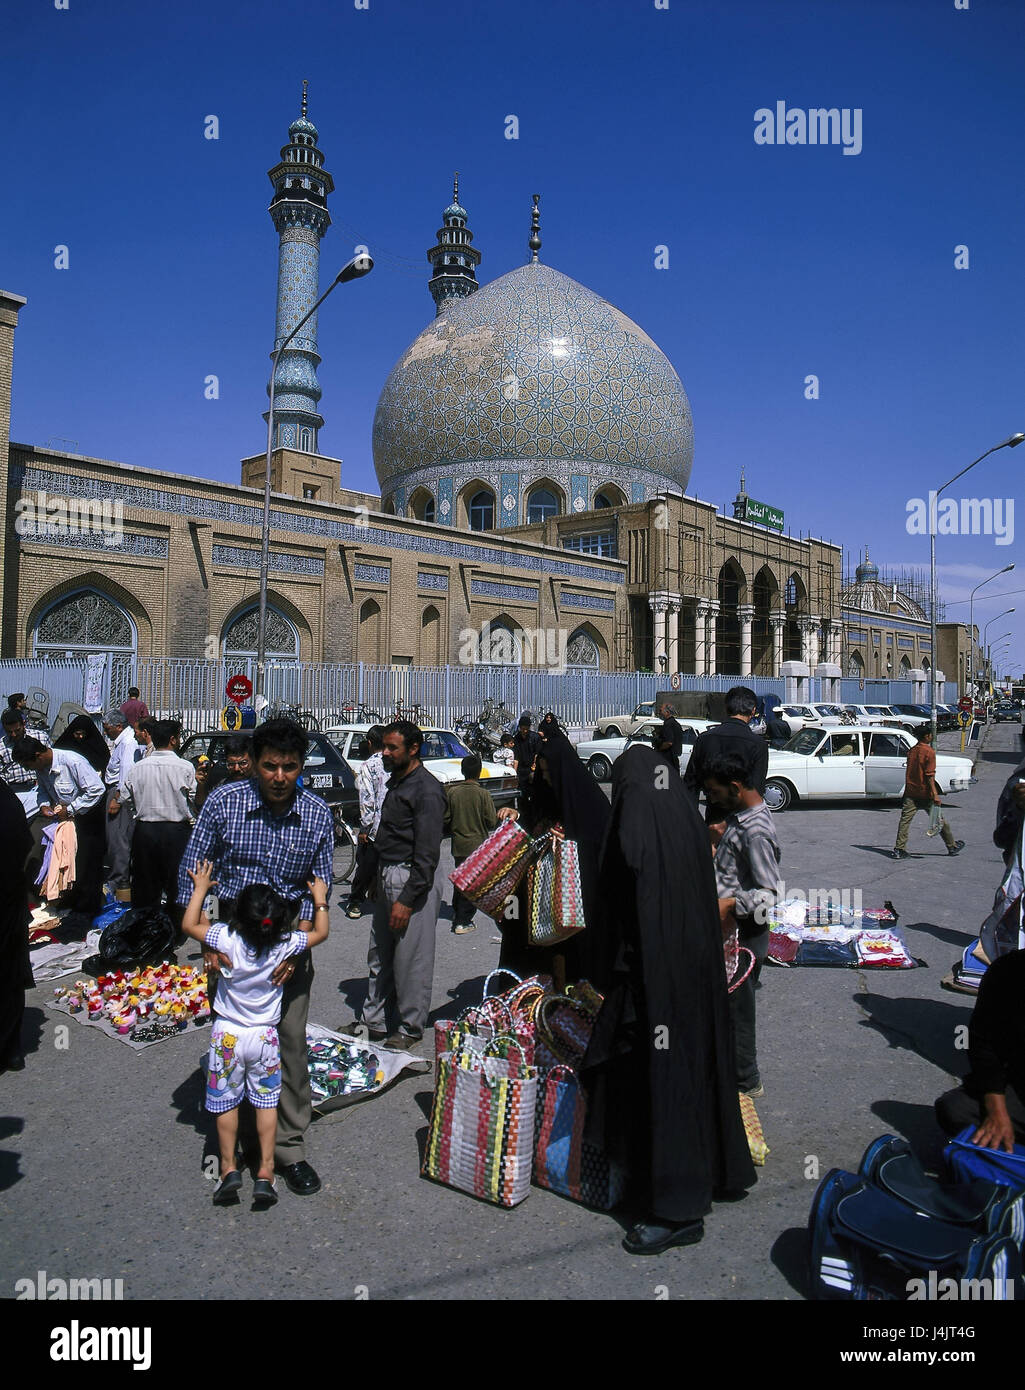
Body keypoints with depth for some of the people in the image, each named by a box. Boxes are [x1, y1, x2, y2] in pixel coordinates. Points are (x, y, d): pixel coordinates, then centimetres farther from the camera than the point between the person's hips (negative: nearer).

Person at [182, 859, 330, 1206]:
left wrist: (200, 888, 2)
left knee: (226, 1103, 14)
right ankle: (266, 1171, 14)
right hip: (265, 1037, 1)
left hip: (228, 1035, -1)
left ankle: (229, 1168, 16)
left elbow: (189, 925, -7)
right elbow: (321, 933, 0)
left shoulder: (228, 940, -20)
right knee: (266, 1102, 13)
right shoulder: (286, 944, -17)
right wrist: (320, 899, 10)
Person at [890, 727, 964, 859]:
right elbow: (929, 775, -16)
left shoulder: (912, 751, 8)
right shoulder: (929, 752, -10)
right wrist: (935, 794, -17)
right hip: (925, 794, -4)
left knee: (905, 820, -1)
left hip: (910, 793, 4)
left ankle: (900, 849, -9)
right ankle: (952, 846, 24)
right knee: (939, 820, 11)